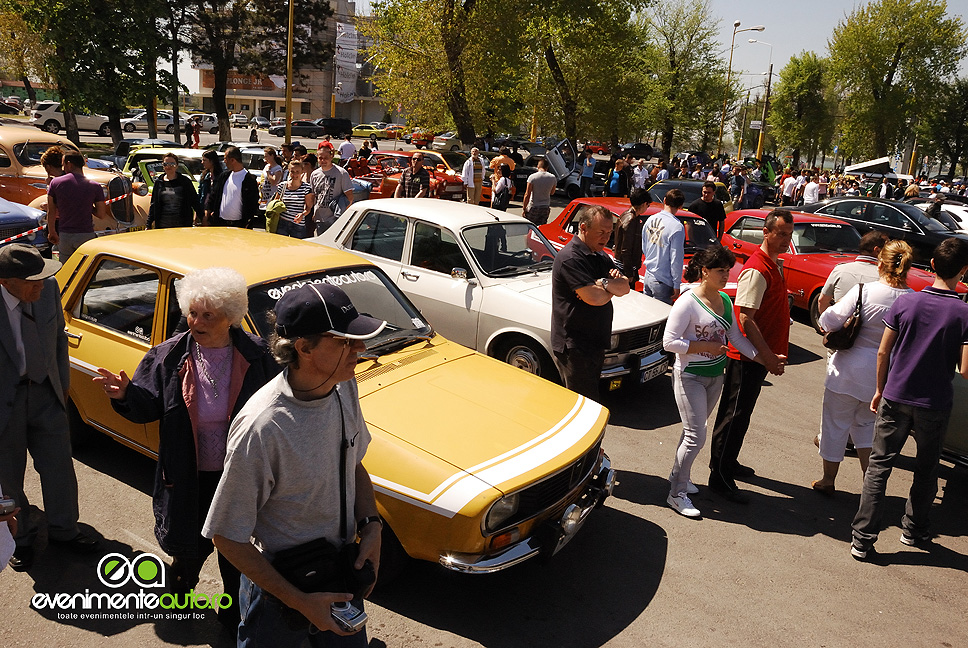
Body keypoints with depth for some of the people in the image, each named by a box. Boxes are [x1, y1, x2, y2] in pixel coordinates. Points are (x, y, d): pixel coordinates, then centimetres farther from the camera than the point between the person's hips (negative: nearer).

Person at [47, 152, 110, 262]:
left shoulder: (55, 182, -1)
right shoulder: (95, 187, -6)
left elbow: (51, 212, 4)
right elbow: (101, 214, -4)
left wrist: (52, 233, 17)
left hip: (64, 235, 2)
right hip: (86, 235, -2)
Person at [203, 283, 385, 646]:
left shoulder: (345, 388, -11)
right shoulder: (261, 428, -32)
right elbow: (227, 538, -21)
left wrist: (371, 524, -9)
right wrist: (299, 602, -21)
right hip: (278, 587, -6)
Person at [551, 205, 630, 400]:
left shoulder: (600, 256, 14)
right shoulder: (571, 258, -17)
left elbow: (625, 287, 5)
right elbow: (594, 298, -25)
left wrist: (604, 283, -16)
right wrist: (613, 287, -4)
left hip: (595, 343, 9)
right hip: (575, 346, -9)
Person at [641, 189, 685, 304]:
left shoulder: (650, 219, 2)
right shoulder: (677, 227, -19)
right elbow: (676, 259, -16)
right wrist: (676, 285, -9)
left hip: (647, 276, 7)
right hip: (662, 282, -7)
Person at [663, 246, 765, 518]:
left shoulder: (725, 301, 5)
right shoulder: (687, 303, -17)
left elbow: (736, 337, 11)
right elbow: (669, 342, -19)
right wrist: (705, 347, -19)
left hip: (715, 375, 7)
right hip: (690, 376, -7)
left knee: (694, 430, 15)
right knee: (696, 436, -7)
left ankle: (679, 476, 33)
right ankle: (677, 493, 6)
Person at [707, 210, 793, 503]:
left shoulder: (774, 264, 11)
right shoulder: (756, 270, -20)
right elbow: (745, 319, -24)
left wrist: (774, 354, 18)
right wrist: (768, 356, -24)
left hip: (762, 355, 10)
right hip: (747, 356, -10)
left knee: (740, 414, 19)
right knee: (735, 415, -2)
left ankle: (728, 463, 33)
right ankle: (720, 478, 7)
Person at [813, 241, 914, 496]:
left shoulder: (864, 290, -18)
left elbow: (830, 320, -18)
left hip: (850, 370, -4)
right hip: (884, 376, 4)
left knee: (835, 424, 11)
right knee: (867, 424, 24)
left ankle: (828, 480, 22)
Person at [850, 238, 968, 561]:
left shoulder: (905, 302, -7)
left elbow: (883, 353, -1)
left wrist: (880, 390, 11)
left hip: (896, 398, 1)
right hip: (935, 405, -1)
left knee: (878, 467, 5)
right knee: (926, 470, 20)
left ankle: (862, 539, 2)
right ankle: (914, 529, 35)